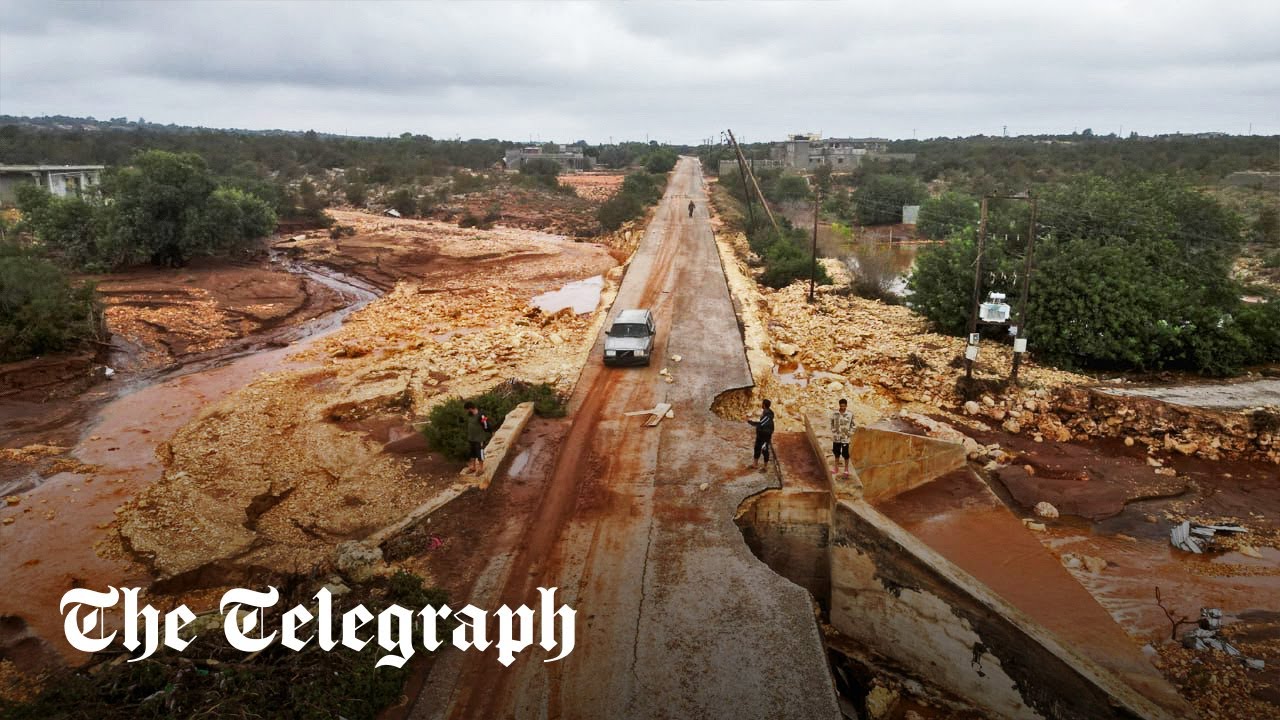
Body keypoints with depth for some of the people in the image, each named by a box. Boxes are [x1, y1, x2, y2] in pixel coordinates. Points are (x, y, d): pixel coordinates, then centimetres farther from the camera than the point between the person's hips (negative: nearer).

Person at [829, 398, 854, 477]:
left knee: (845, 453, 2)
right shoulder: (835, 413, -2)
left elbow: (852, 425, 0)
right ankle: (836, 466, 31)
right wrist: (833, 432, 3)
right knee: (836, 451, 15)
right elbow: (832, 423, 8)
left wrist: (850, 433, -8)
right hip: (836, 436, 3)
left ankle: (846, 469, 16)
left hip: (845, 437, -3)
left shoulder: (850, 414, -8)